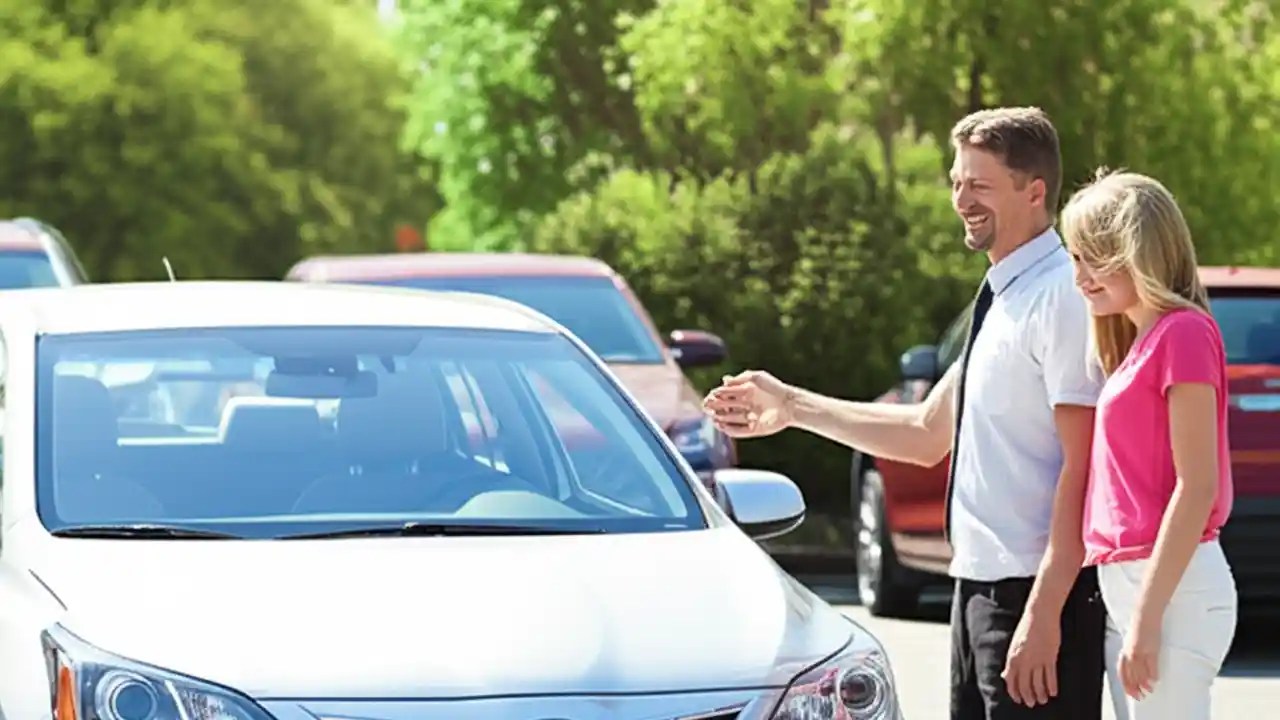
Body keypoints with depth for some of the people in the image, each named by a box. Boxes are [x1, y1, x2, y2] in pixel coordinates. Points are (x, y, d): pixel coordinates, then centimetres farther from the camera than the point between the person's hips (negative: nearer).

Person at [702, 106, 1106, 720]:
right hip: (978, 587, 10)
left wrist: (1043, 613, -24)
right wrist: (793, 407, 23)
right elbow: (927, 434, 24)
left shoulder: (1061, 298, -14)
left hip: (1033, 595, -10)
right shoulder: (1002, 299, 15)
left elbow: (1081, 468, -19)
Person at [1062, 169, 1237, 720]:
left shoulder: (1183, 333, -10)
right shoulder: (1140, 341, 16)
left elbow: (1198, 486, -16)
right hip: (1122, 585, 9)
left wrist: (1147, 615, -18)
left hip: (1170, 589, -9)